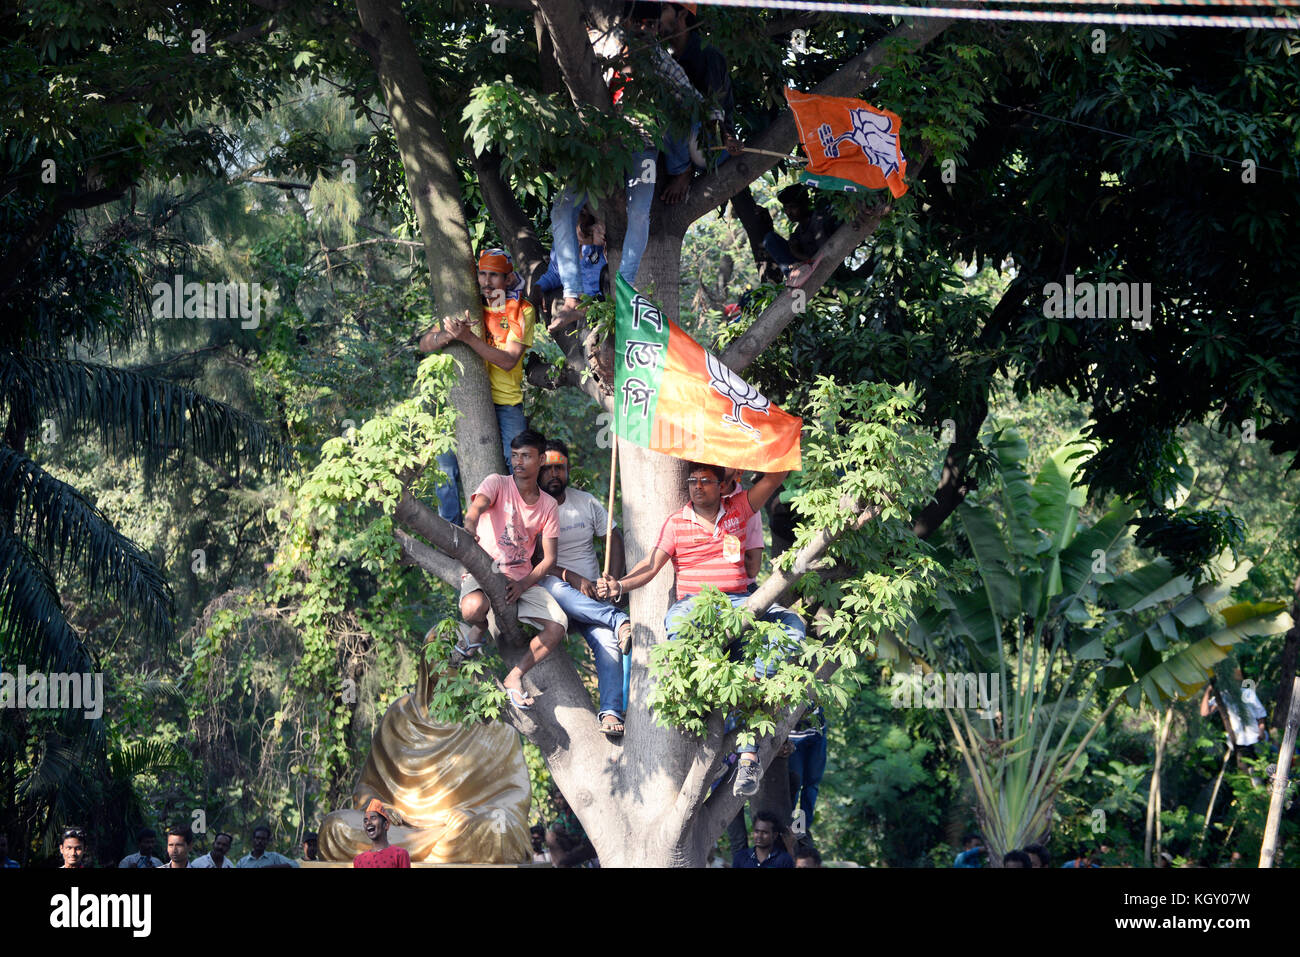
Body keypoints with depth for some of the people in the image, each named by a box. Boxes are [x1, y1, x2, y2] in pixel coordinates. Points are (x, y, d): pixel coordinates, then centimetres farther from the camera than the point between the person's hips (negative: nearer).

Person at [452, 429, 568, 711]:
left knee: (558, 626, -20)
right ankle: (479, 631, 2)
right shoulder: (498, 484, -2)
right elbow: (477, 506, -25)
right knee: (473, 608, -38)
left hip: (522, 579, 4)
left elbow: (549, 558, 4)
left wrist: (523, 585, -14)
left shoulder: (547, 505, 8)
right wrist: (470, 526, -50)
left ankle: (515, 677, 1)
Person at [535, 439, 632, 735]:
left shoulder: (586, 502, 12)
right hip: (547, 591, -2)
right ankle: (619, 621, -50)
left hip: (592, 598, 2)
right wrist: (572, 578, -16)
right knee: (554, 586, -40)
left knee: (607, 639, -28)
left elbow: (615, 540, 16)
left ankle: (611, 712, -37)